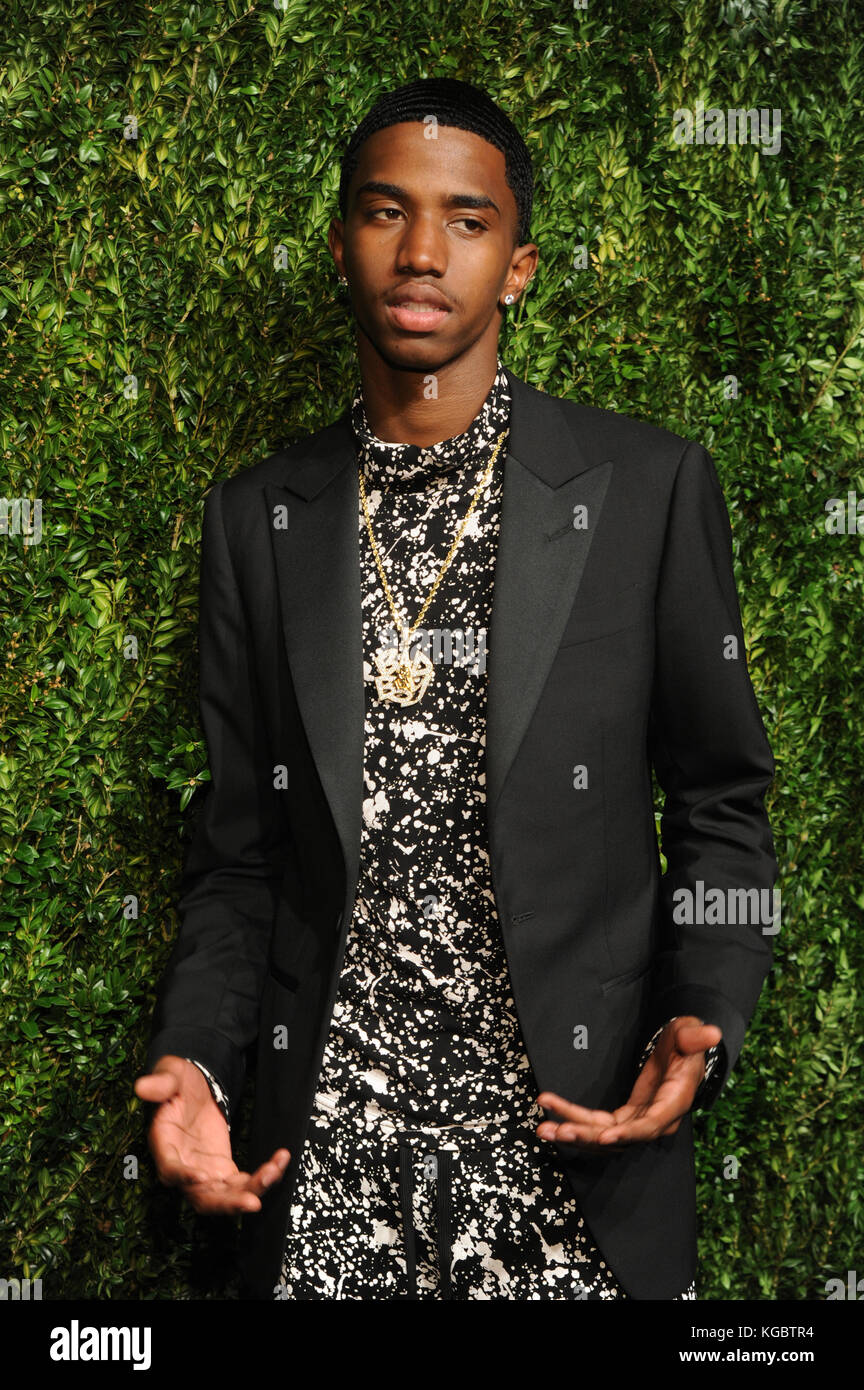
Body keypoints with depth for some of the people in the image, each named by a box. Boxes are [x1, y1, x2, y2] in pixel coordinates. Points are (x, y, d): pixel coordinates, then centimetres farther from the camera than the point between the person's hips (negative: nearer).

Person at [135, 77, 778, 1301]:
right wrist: (191, 1060, -6)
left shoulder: (649, 488, -3)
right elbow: (242, 846, 8)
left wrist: (701, 1025, -12)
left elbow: (719, 798, 3)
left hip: (575, 1129, -1)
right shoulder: (257, 518, 4)